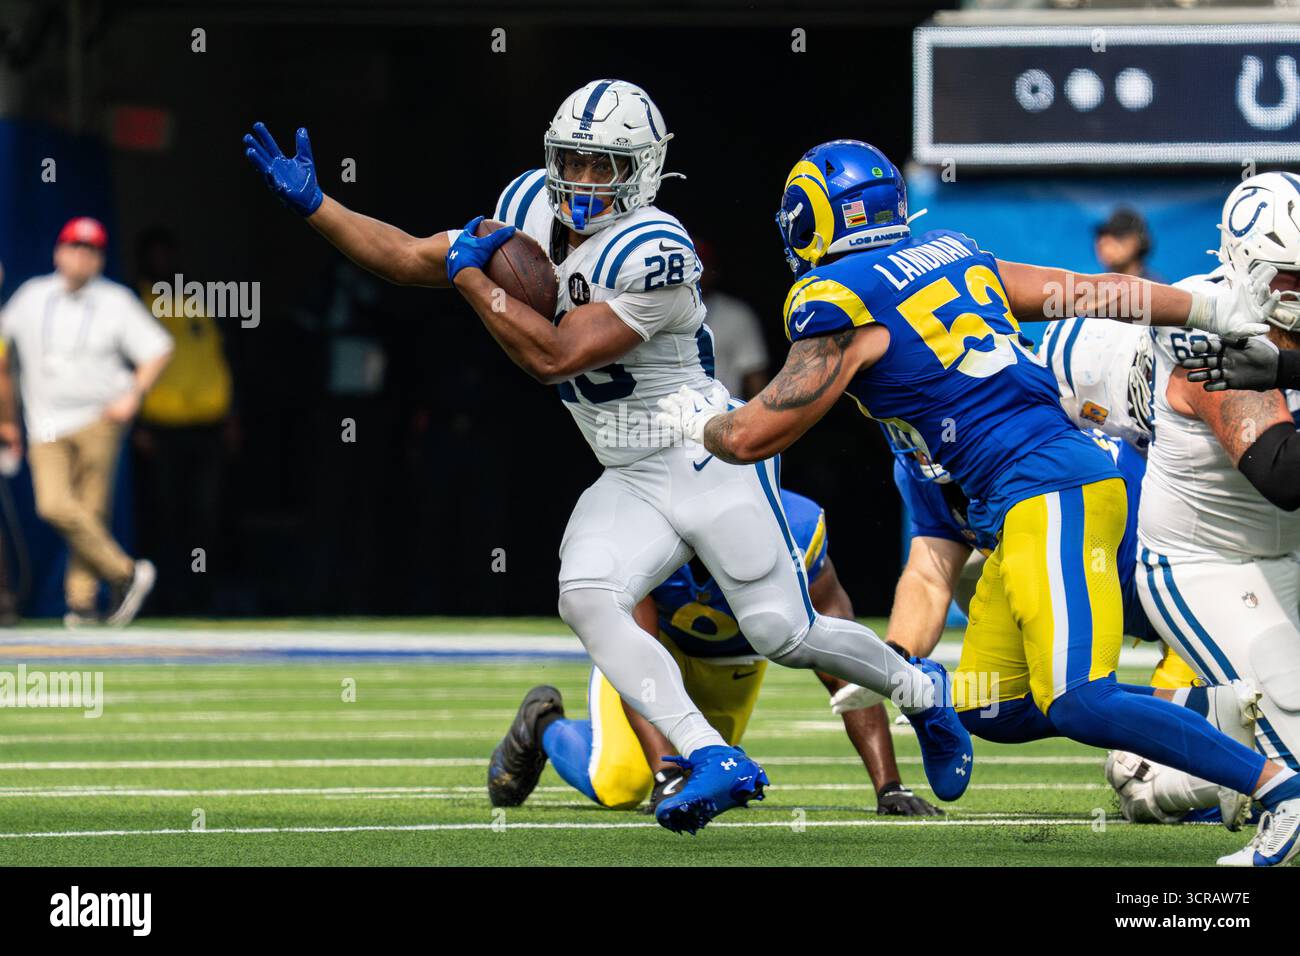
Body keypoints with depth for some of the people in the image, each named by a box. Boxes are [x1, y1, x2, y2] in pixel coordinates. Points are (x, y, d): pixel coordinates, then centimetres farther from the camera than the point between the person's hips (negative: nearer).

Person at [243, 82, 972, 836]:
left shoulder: (654, 253, -24)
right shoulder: (534, 214, 1)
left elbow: (554, 356, -26)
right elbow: (411, 259, 6)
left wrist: (471, 275, -20)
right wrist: (313, 204, -2)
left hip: (713, 466, -7)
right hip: (632, 484, 7)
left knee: (783, 635, -2)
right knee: (586, 599, -20)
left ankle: (920, 690, 29)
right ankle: (717, 764, -20)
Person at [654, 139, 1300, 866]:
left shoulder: (841, 302, -4)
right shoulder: (953, 257, 17)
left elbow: (753, 437, 1)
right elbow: (1083, 292, 22)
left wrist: (697, 422, 23)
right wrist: (1209, 310, 31)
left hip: (1048, 494, -9)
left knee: (1079, 705, -19)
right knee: (991, 707, 10)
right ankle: (1216, 710, 7)